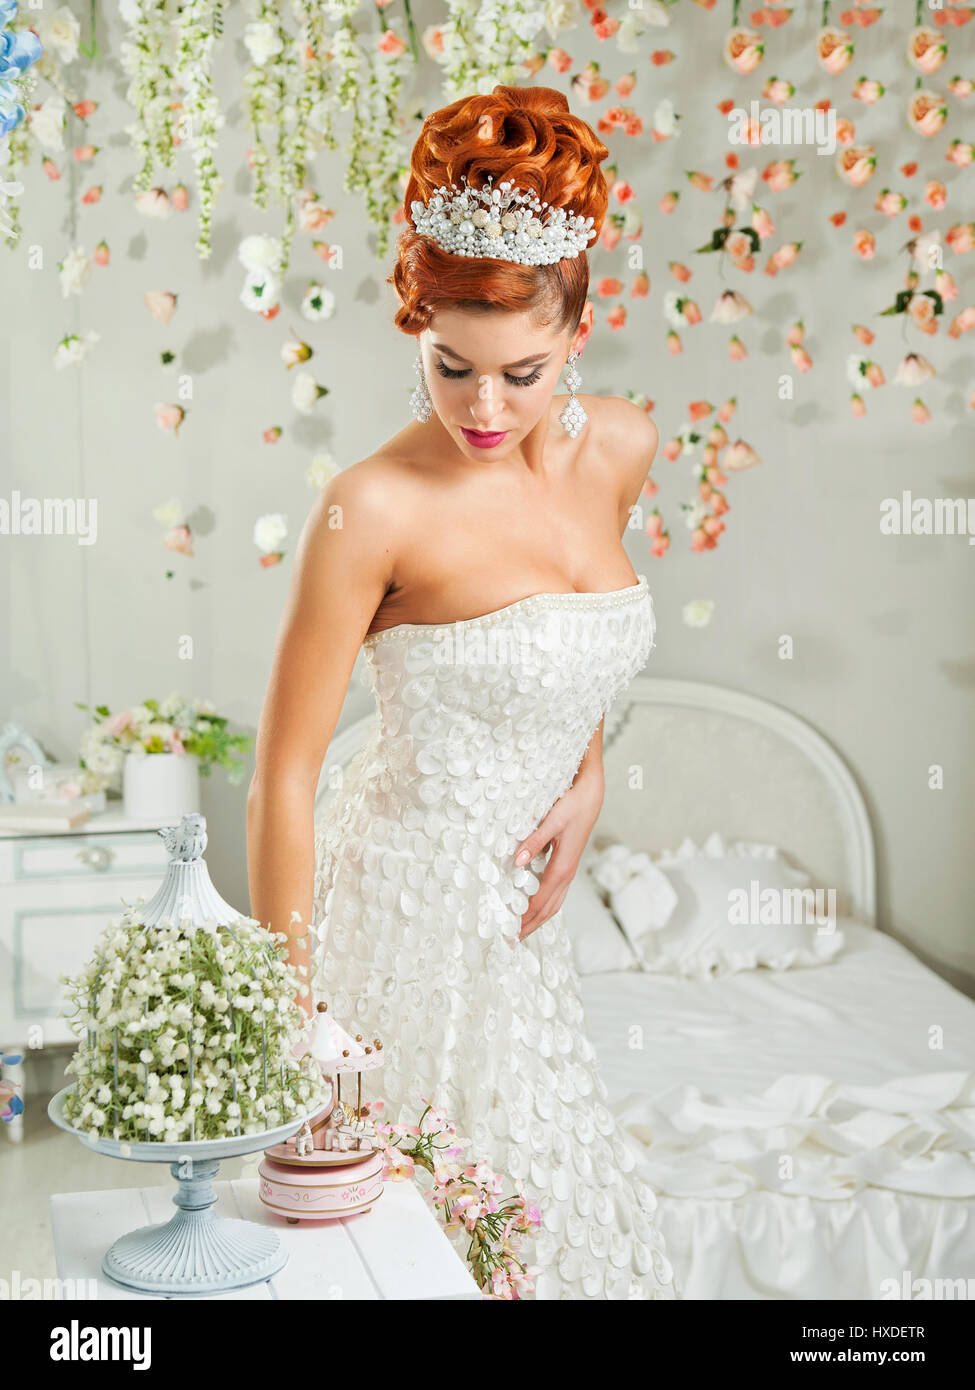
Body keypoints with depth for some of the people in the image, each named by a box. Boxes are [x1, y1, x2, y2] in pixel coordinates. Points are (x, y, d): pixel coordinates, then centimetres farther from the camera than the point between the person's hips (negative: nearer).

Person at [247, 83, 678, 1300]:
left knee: (539, 1179, 22)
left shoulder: (618, 448, -4)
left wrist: (587, 775, 0)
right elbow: (284, 770, -18)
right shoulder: (374, 508, -23)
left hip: (520, 901, 6)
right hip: (410, 893, -6)